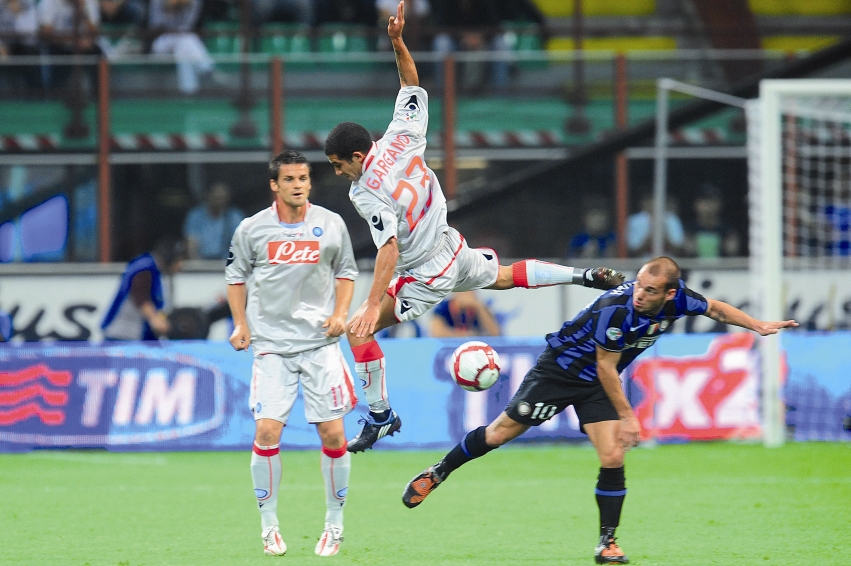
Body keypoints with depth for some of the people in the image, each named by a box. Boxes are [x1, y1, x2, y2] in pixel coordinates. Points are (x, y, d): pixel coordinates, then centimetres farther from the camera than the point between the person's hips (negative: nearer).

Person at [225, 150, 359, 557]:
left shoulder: (331, 225, 2)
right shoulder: (252, 229, 0)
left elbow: (346, 271, 14)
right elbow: (236, 275, 13)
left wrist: (340, 313, 0)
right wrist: (240, 324, 6)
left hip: (320, 342, 1)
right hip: (271, 343, -1)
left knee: (333, 433, -4)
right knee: (267, 430, -11)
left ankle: (334, 525, 12)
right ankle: (269, 526, 3)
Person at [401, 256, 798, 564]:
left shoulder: (676, 300, -17)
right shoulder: (616, 308, -34)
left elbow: (715, 308, 6)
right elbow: (605, 366, -23)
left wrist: (759, 326, 4)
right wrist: (627, 416, -19)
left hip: (597, 386, 5)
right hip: (560, 368, -5)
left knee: (613, 459, -10)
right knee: (502, 431, 1)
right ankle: (437, 474, 21)